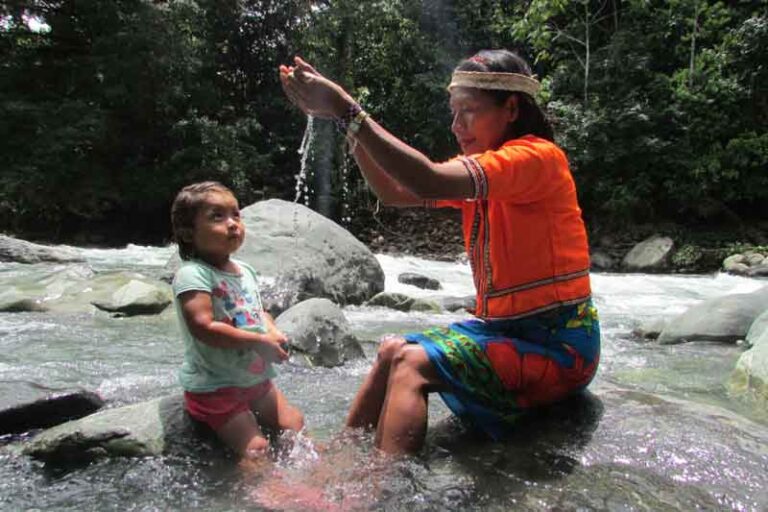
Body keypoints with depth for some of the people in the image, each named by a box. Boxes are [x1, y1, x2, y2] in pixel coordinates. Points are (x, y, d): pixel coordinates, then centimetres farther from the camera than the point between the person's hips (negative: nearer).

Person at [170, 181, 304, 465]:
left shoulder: (245, 271, 6)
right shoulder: (193, 274, -21)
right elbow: (204, 327, -30)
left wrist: (274, 332, -6)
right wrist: (260, 341, -26)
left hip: (257, 378, 8)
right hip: (214, 386, -8)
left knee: (294, 424, 16)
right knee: (255, 450, -13)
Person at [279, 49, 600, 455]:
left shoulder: (537, 156, -17)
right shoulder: (477, 168, 11)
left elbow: (430, 182, -32)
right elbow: (394, 192, 1)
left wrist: (345, 109, -29)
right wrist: (342, 114, -7)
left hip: (557, 345, -8)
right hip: (505, 328, 9)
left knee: (413, 361, -23)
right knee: (392, 350, 1)